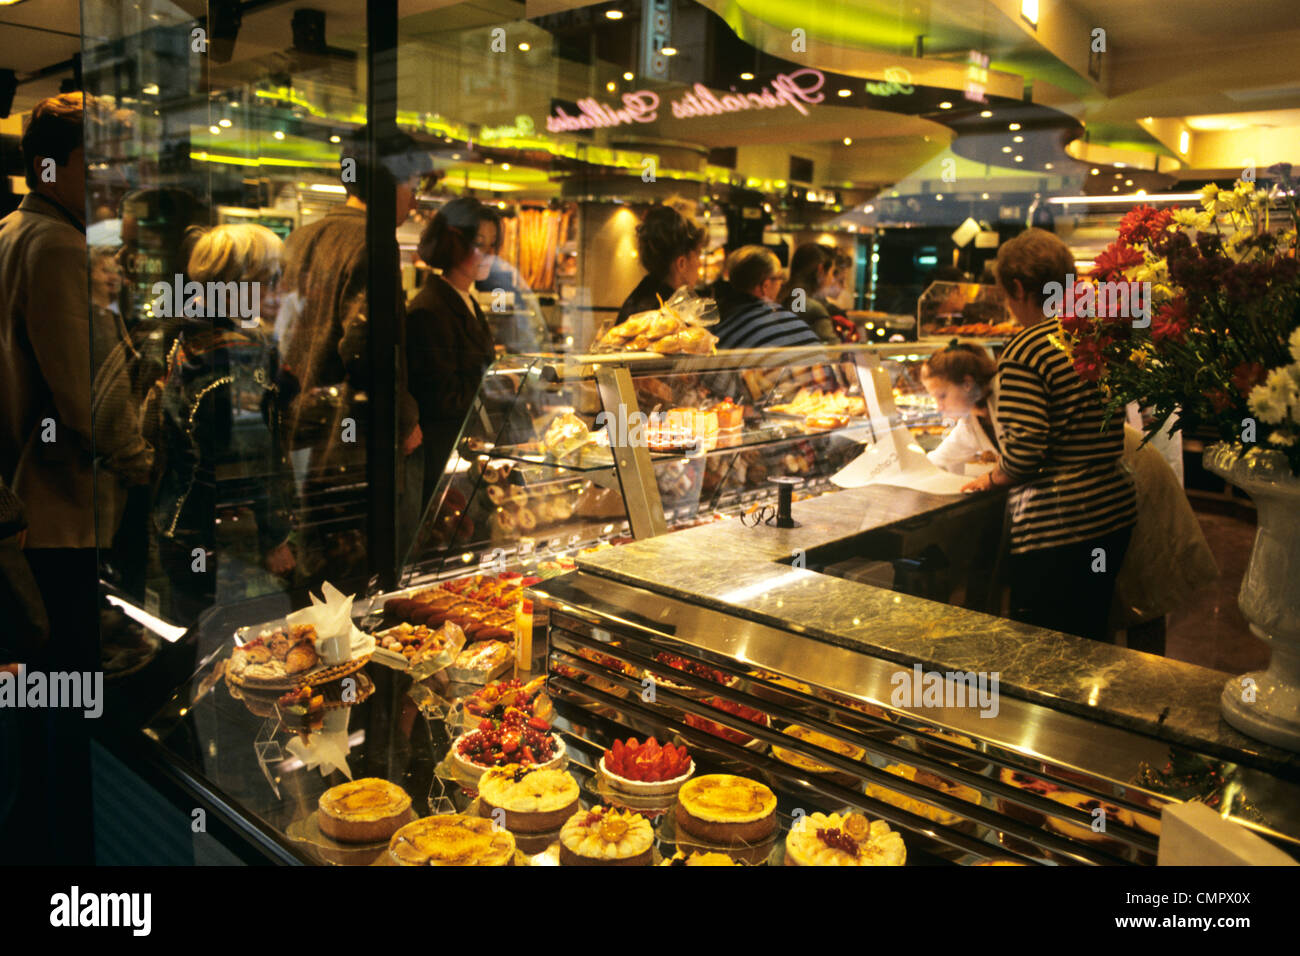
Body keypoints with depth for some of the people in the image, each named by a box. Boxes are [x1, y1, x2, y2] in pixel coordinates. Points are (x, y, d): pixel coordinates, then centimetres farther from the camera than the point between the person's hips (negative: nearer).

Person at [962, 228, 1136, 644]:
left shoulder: (1024, 352, -16)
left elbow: (1025, 451, -22)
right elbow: (1110, 439, 15)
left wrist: (993, 478, -1)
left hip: (1056, 528, -8)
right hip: (1116, 512, 8)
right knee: (1090, 644, 20)